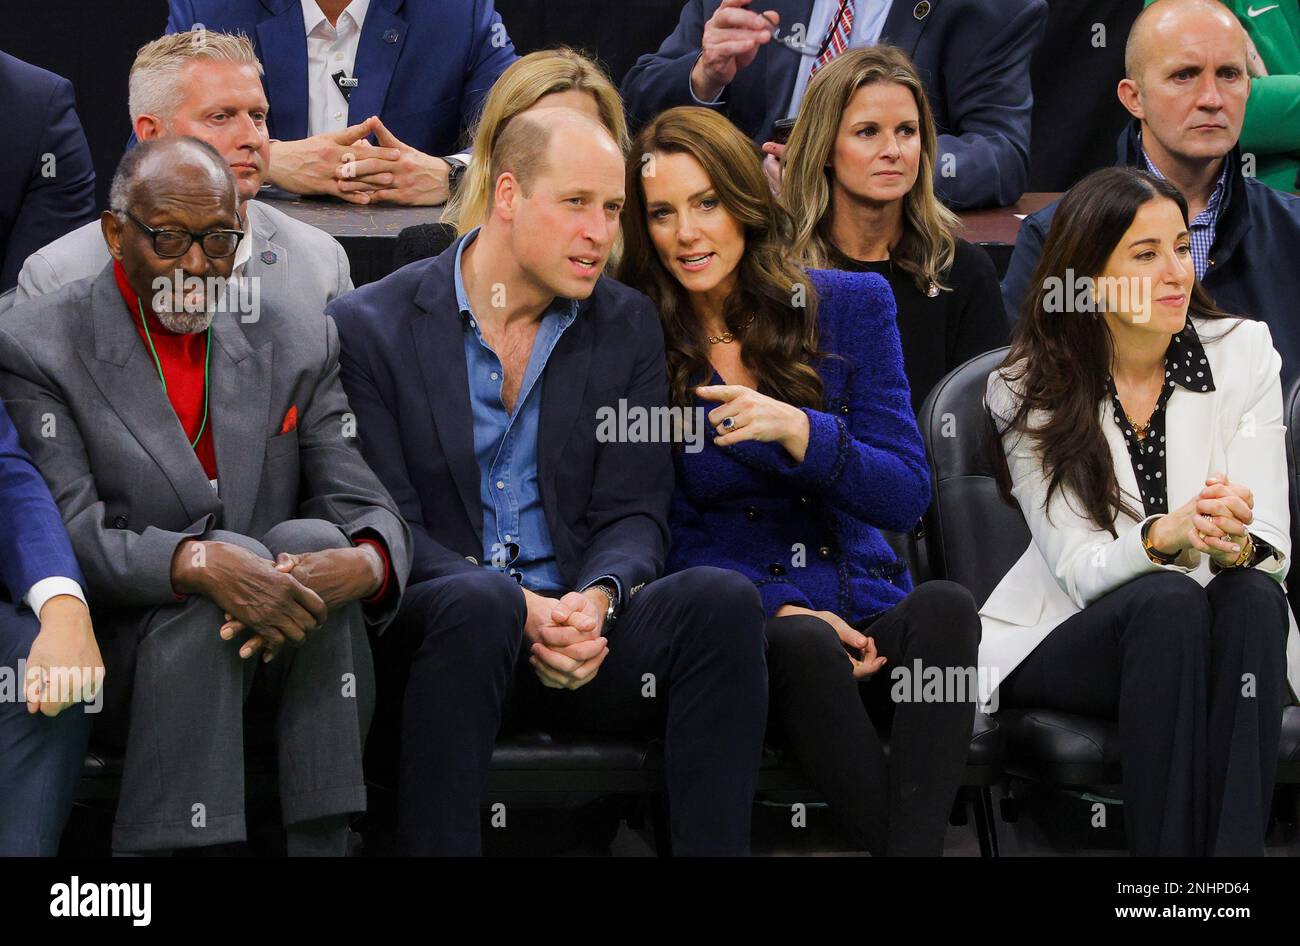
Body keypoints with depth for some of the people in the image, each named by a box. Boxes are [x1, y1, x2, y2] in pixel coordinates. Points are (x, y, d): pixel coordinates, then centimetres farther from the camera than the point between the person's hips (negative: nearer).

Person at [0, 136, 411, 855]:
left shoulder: (297, 345, 11)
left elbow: (370, 512, 3)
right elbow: (70, 538, -12)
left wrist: (363, 565, -24)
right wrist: (201, 563, -31)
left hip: (282, 658, 3)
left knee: (310, 540, -27)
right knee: (230, 553, -32)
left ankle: (322, 842, -31)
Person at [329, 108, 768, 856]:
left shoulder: (628, 329, 12)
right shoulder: (370, 327, 1)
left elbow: (634, 513, 8)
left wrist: (598, 597, -17)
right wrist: (522, 611, -21)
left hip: (579, 630, 3)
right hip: (430, 623, -3)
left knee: (723, 598, -26)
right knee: (481, 602, -38)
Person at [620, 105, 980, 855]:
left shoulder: (851, 306, 6)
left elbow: (906, 498, 0)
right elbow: (668, 537, 4)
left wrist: (797, 429, -18)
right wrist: (782, 609, -14)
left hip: (859, 609, 2)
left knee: (945, 606, -33)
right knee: (801, 645, -37)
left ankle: (916, 843, -38)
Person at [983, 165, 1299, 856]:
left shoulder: (1242, 351, -2)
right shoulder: (1031, 390, -4)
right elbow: (1080, 569, -13)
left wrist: (1235, 540, -35)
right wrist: (1165, 537, -35)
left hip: (1222, 638, 1)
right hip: (1068, 638, -1)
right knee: (1169, 600, -34)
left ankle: (1235, 850, -41)